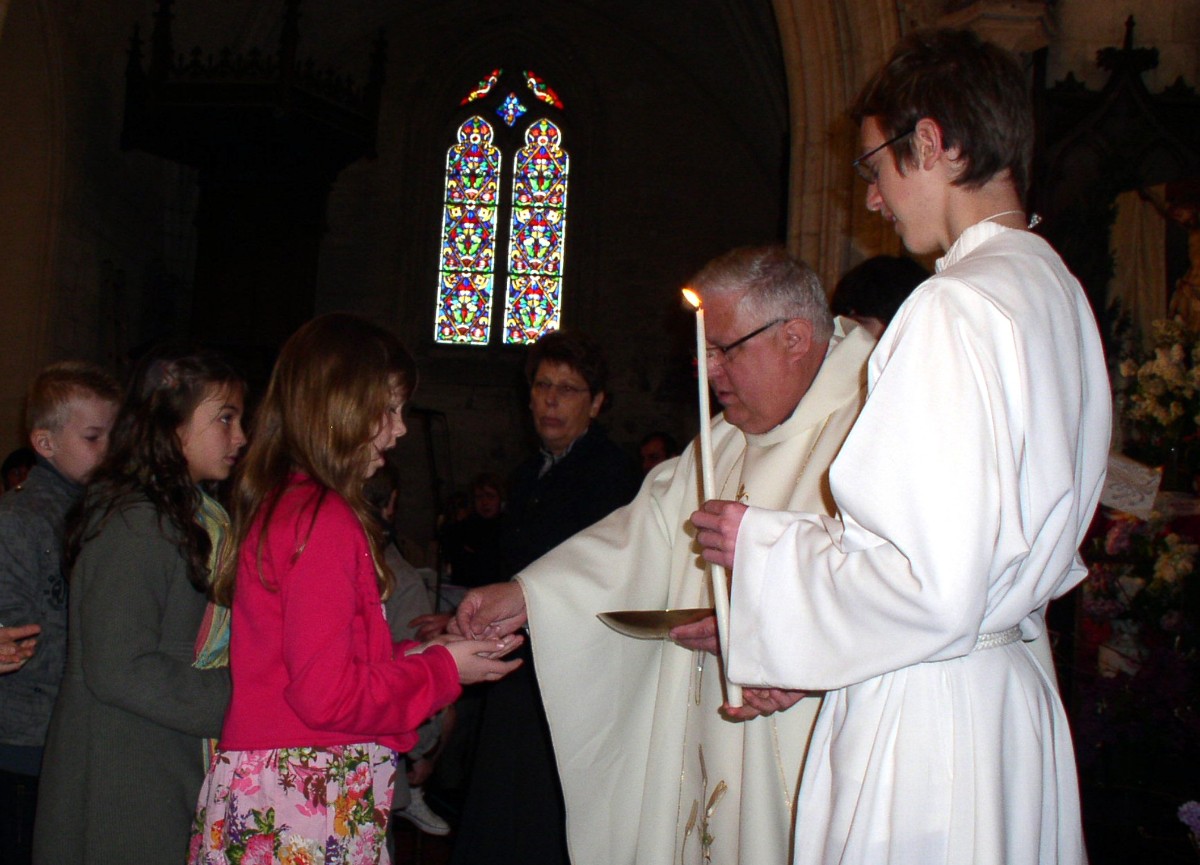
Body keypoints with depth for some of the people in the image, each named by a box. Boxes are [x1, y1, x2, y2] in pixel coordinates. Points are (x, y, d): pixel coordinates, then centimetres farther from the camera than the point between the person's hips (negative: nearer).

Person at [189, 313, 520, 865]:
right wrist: (443, 670, -6)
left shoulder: (277, 505, 12)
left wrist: (418, 652, 13)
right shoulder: (326, 519, -16)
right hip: (305, 801, -9)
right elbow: (327, 694, -18)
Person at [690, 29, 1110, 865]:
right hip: (1016, 695, 9)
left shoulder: (957, 307, -19)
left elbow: (932, 590, -24)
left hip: (923, 723, -9)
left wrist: (761, 543, -9)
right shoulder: (1060, 293, 9)